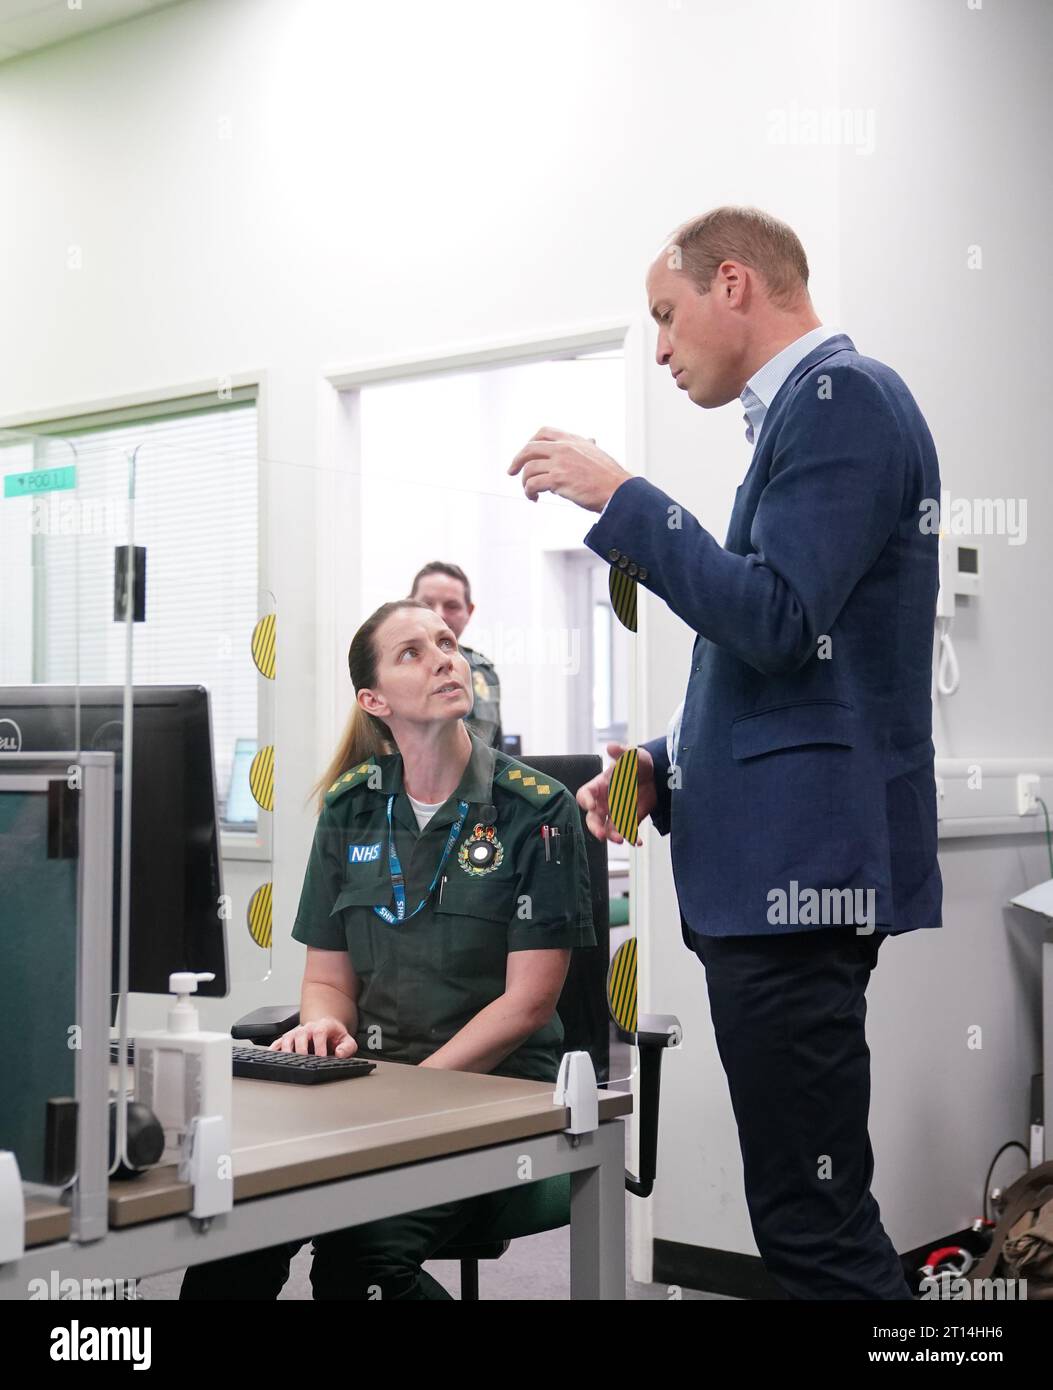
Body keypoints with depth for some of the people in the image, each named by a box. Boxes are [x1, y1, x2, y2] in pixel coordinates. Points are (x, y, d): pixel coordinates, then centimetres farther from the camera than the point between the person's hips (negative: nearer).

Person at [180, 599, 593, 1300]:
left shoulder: (538, 809, -2)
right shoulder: (350, 808, 10)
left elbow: (528, 1001, -8)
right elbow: (328, 978, 13)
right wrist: (324, 1029, -11)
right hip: (370, 1080, 3)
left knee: (363, 1254, -29)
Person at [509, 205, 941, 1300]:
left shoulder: (841, 397, -9)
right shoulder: (804, 410, 21)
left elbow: (775, 621, -20)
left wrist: (621, 500, -12)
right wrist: (661, 767, 12)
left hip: (798, 863, -10)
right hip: (768, 861, 10)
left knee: (814, 1221, -7)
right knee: (813, 1211, 15)